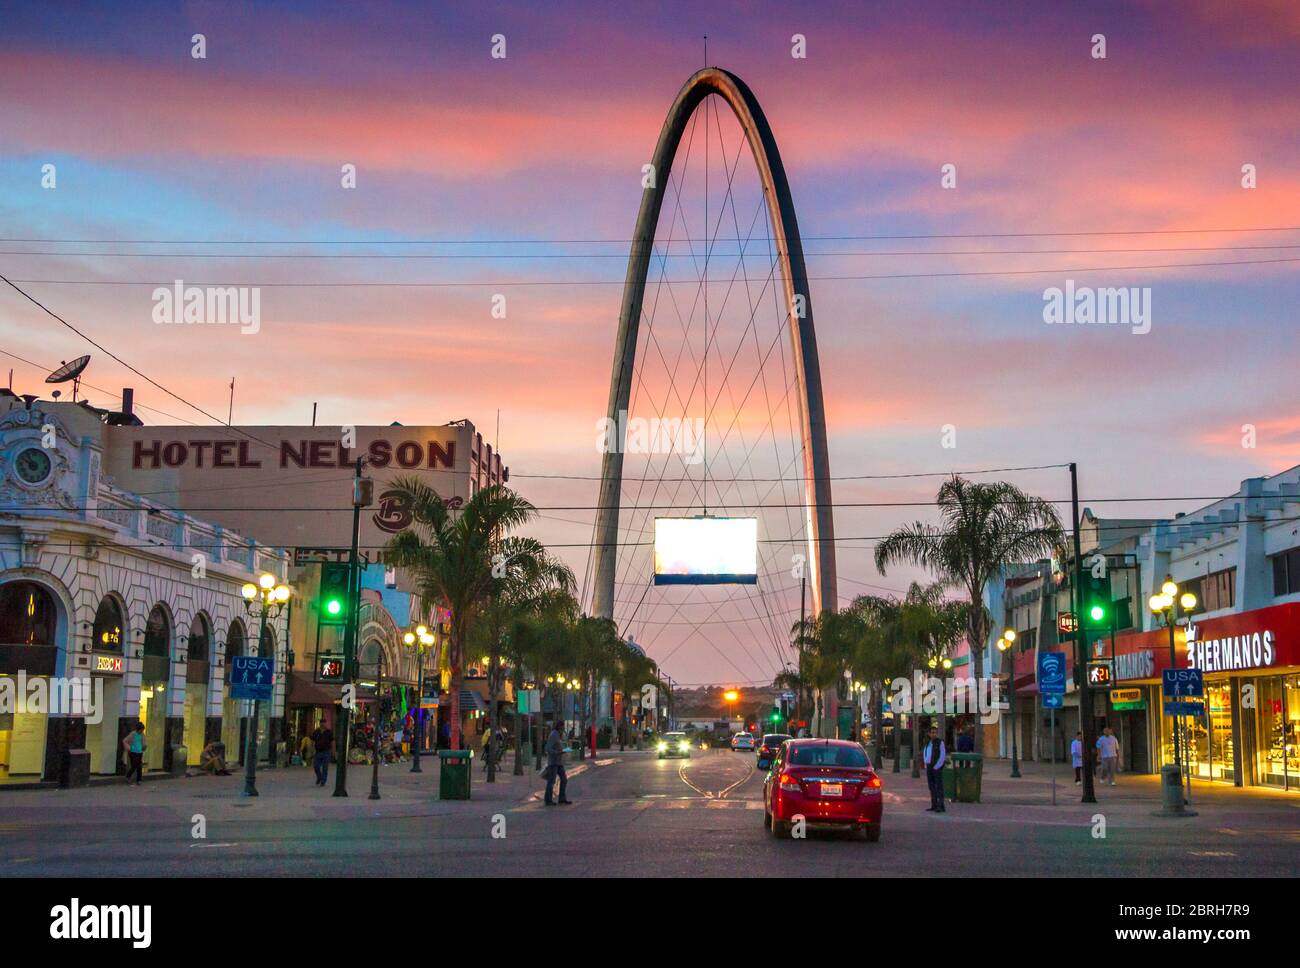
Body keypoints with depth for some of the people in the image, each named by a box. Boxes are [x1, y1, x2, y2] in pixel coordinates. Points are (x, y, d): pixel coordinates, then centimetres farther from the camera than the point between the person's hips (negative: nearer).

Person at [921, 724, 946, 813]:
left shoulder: (940, 742, -9)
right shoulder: (928, 743, 12)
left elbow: (942, 756, -13)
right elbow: (925, 754, 22)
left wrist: (936, 767, -15)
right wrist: (926, 765, 10)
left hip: (937, 767, -7)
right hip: (929, 767, 7)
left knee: (939, 787, -8)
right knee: (932, 787, 9)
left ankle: (941, 806, -9)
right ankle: (934, 806, 14)